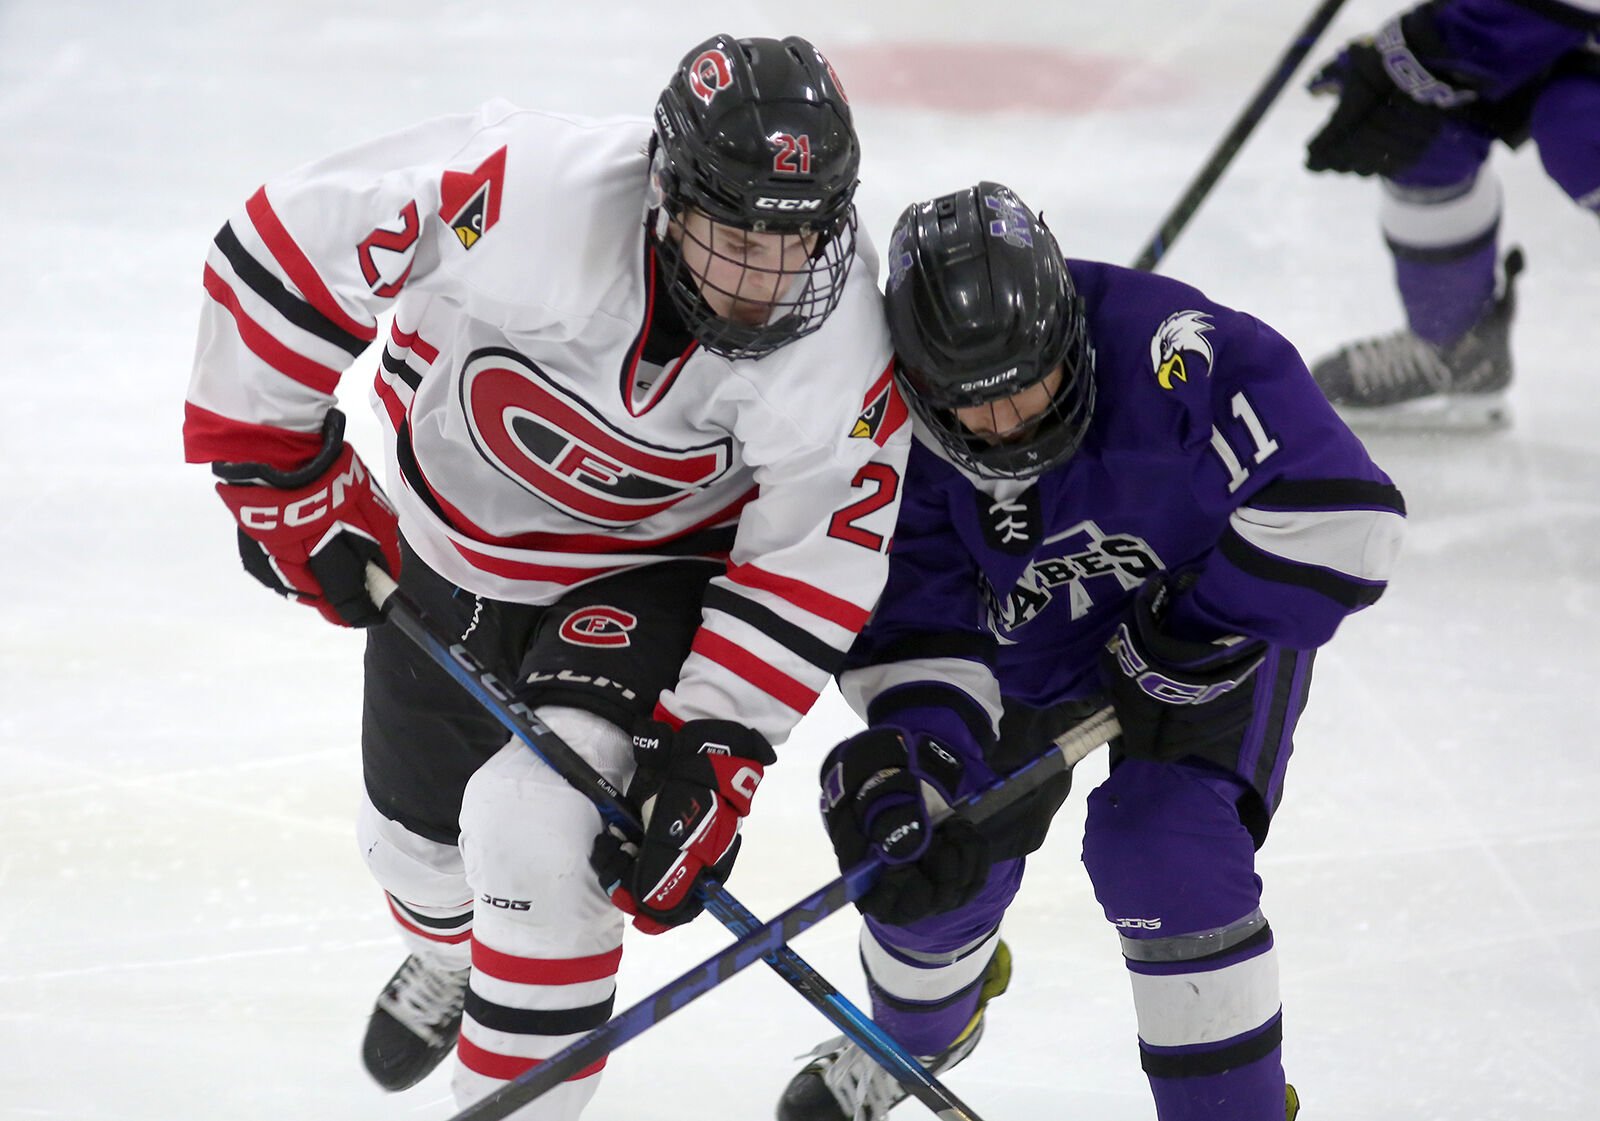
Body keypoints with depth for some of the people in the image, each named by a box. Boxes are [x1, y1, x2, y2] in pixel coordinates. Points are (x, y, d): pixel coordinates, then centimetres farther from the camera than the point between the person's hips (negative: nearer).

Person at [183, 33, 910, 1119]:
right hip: (447, 535, 2)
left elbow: (813, 560, -22)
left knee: (538, 825, -25)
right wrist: (279, 470, -18)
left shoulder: (840, 347, -32)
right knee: (418, 831, 23)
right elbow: (288, 245, -27)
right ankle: (450, 951, 60)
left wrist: (712, 756, -27)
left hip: (652, 568, -2)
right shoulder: (521, 191, -39)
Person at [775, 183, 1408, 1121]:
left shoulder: (1170, 357, -40)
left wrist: (1194, 646, -31)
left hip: (1209, 628, -4)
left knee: (1161, 850, -24)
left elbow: (1339, 510, -39)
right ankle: (919, 1033, 42)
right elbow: (914, 631, -22)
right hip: (1025, 651, 4)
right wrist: (903, 772, -38)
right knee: (933, 864, 4)